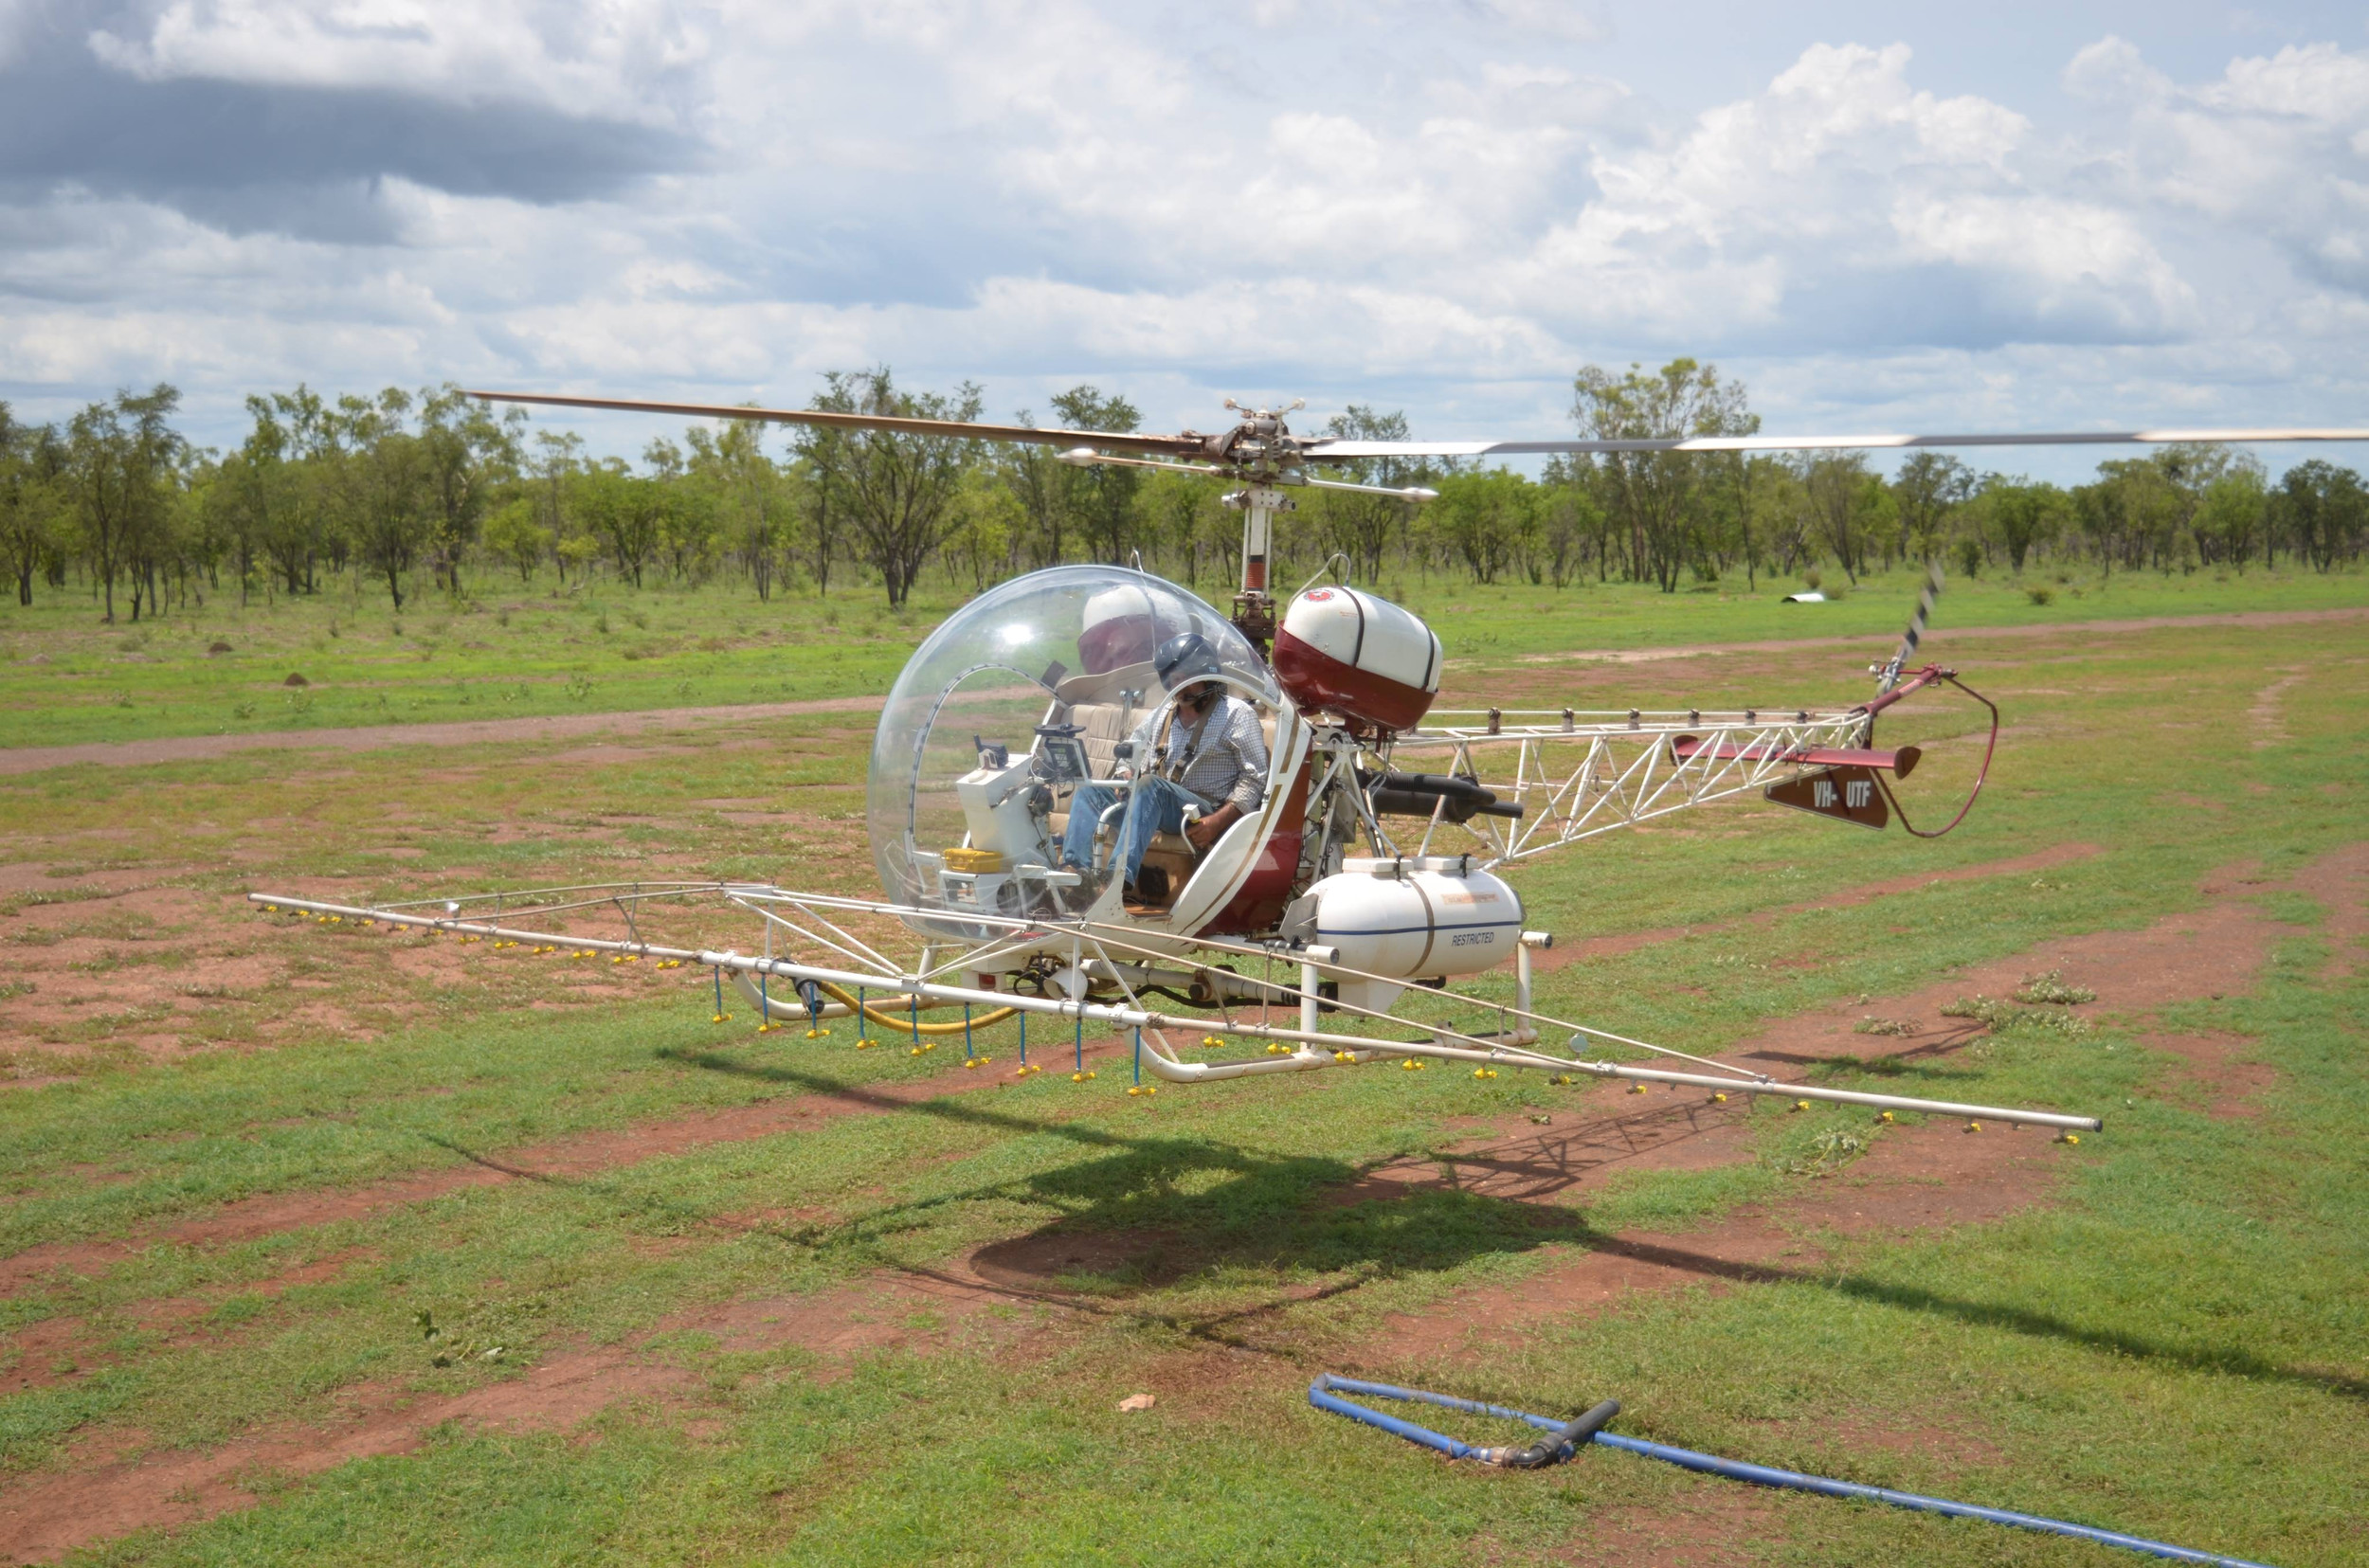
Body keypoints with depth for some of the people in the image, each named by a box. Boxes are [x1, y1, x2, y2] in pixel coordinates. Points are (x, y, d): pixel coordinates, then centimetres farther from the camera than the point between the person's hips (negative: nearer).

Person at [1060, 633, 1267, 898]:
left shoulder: (1236, 714, 3)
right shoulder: (1160, 717, 22)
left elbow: (1254, 777, -5)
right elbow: (1131, 759, 29)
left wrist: (1216, 823, -19)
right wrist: (1127, 777, 1)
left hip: (1204, 815, -6)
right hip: (1155, 806, 6)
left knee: (1151, 786, -34)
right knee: (1090, 788, -12)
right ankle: (1074, 869, -33)